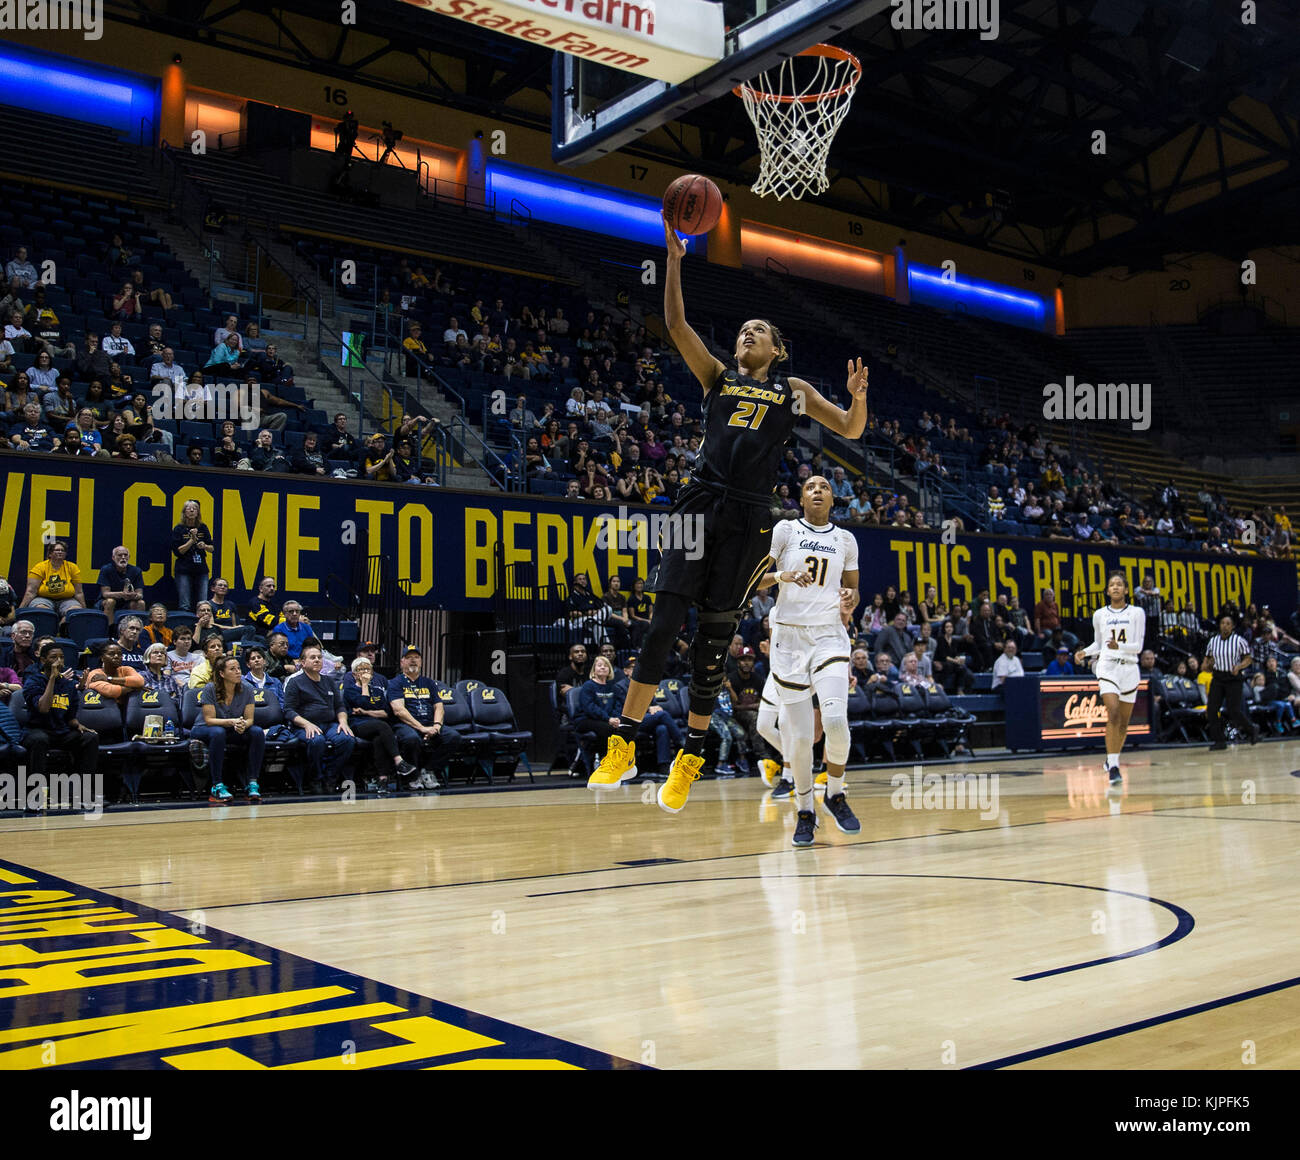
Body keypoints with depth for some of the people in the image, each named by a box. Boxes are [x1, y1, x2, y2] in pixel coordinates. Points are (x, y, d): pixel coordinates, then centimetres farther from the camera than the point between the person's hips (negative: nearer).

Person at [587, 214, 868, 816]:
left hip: (748, 517, 0)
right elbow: (675, 322, 8)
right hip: (700, 501, 1)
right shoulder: (717, 376, 19)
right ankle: (623, 745, -4)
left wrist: (858, 397, -8)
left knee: (714, 636, 2)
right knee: (664, 623, -10)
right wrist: (674, 256, -1)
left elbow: (850, 431, 14)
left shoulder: (793, 391, 18)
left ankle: (690, 759, 13)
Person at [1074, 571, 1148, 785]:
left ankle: (1112, 760, 28)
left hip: (1129, 668, 1)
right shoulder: (1100, 615, 8)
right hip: (1107, 667, -1)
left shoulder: (1136, 613, 4)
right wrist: (1084, 652, 1)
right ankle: (1113, 766, -20)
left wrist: (1119, 646, -20)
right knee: (1113, 713, -19)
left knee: (1124, 721, 8)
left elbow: (1138, 646, -2)